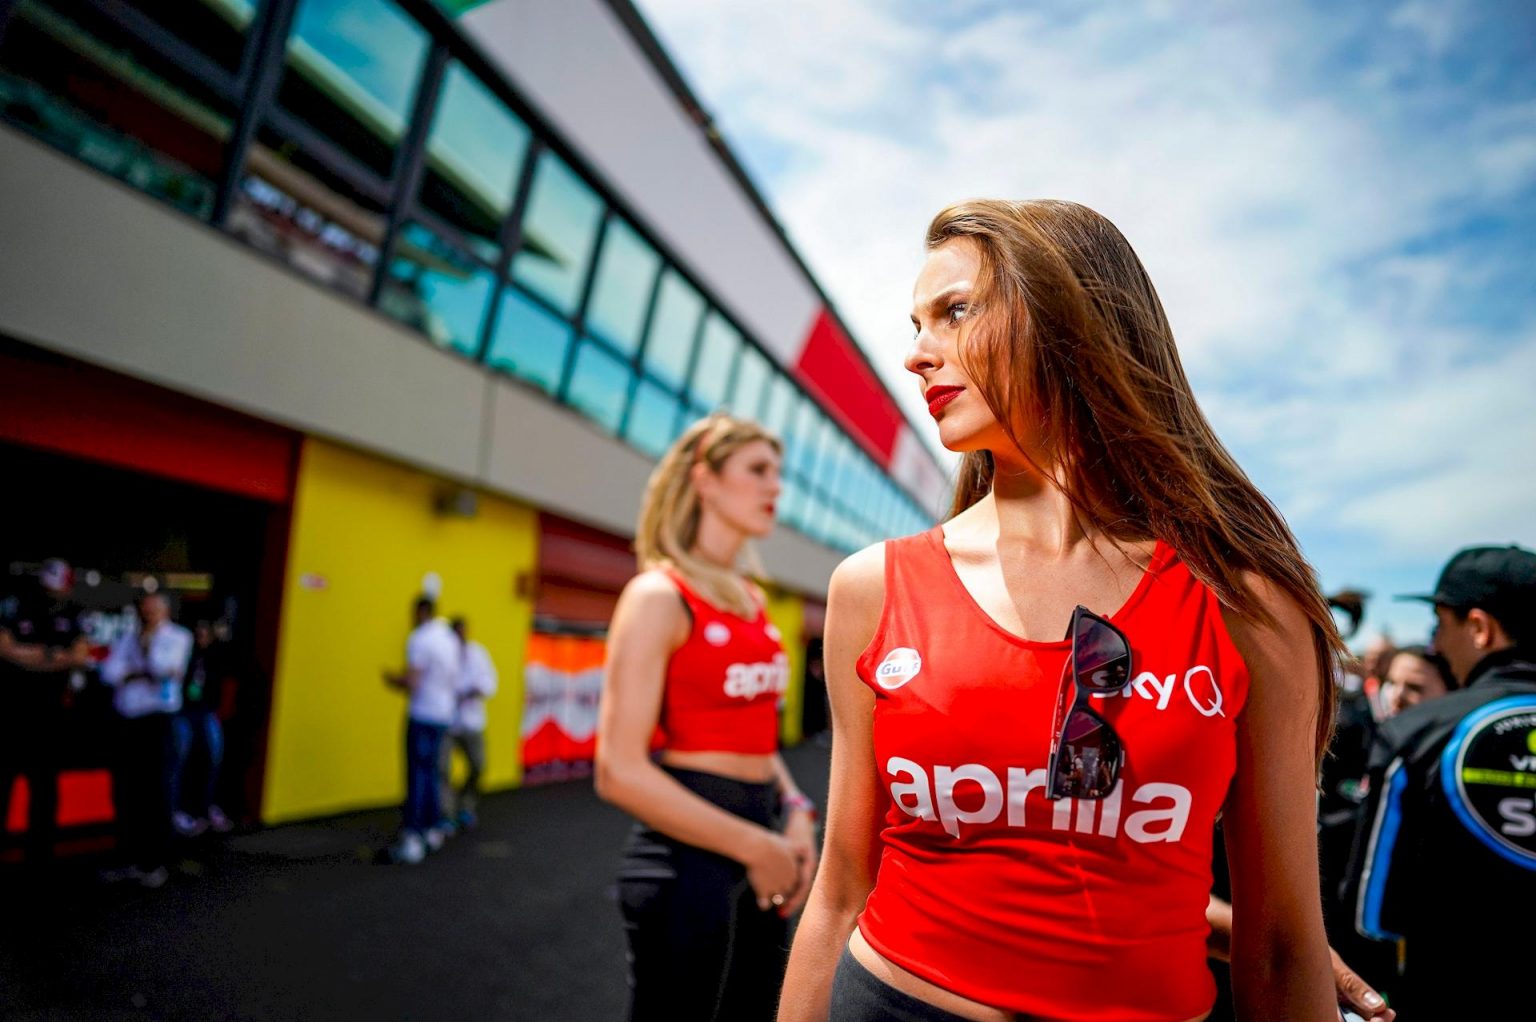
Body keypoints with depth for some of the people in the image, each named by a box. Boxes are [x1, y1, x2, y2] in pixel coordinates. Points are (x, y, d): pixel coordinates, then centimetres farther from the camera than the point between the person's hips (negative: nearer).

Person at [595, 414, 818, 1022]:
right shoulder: (659, 595, -14)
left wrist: (794, 812, 1)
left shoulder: (751, 600, 10)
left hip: (761, 841, 8)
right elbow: (620, 771, -19)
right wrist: (754, 846, -16)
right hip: (690, 848, -8)